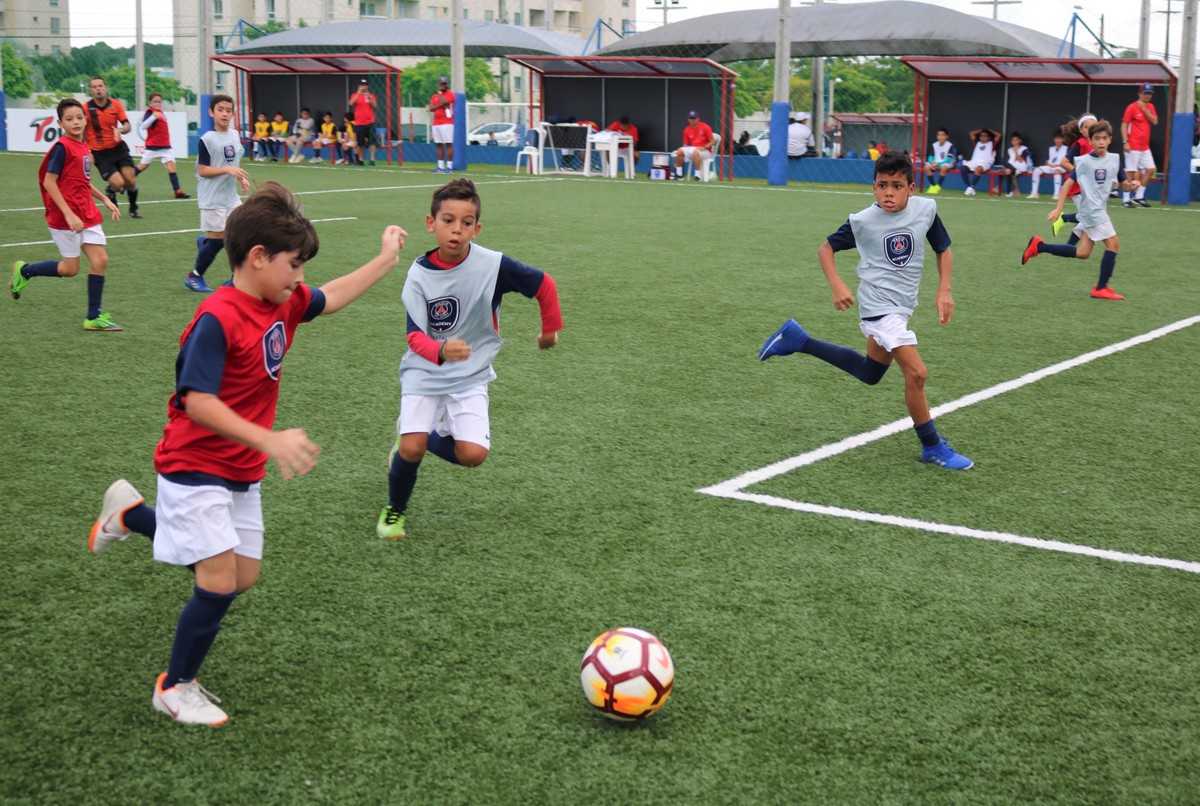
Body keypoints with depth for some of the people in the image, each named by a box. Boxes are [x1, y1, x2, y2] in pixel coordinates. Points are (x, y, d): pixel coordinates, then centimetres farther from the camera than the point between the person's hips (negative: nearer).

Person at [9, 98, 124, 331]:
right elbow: (49, 182, -18)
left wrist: (105, 199, 12)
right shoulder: (62, 147, -14)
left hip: (87, 215, 7)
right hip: (65, 217, -7)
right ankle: (24, 271, 26)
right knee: (70, 268, 2)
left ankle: (94, 317, 6)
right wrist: (69, 215, -22)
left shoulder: (84, 147, 9)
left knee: (100, 260, -2)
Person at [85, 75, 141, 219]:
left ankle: (133, 209, 17)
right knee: (118, 183, -15)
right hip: (99, 153, -3)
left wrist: (121, 130, -26)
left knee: (131, 180, -9)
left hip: (118, 147, 3)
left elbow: (128, 126, -3)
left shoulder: (115, 104, -3)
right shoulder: (86, 108, -10)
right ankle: (110, 192, 24)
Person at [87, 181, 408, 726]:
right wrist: (271, 441, -35)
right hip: (196, 468, -9)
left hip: (243, 472, 9)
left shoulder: (284, 304, 1)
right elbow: (195, 401, -30)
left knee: (243, 578, 13)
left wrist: (387, 258, 22)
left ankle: (129, 515, 32)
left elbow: (331, 297, 21)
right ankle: (175, 687, 12)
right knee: (220, 581, -12)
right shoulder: (218, 318, -24)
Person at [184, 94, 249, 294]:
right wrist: (228, 170, -24)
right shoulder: (207, 139, -12)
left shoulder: (234, 135, 8)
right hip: (213, 199, -7)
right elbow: (203, 170, -14)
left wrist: (241, 178, 7)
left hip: (231, 197, 7)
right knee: (217, 240, -4)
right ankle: (194, 276, 14)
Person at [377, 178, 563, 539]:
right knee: (411, 449, -16)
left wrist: (551, 329, 10)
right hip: (424, 370, 0)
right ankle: (394, 510, 15)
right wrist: (441, 351, -42)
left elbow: (544, 284, -3)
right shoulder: (419, 274, -14)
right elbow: (415, 336, -20)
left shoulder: (492, 265, -17)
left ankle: (428, 434, 18)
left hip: (470, 374, 1)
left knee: (472, 454, -16)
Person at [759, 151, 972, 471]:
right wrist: (837, 285, -16)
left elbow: (943, 249, 7)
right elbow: (826, 248, -1)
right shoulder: (863, 221, -14)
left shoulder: (926, 209, -7)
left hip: (901, 306, 6)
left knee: (870, 373, 22)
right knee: (916, 372, -15)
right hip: (879, 306, -6)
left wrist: (944, 290, -5)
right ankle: (932, 447, 1)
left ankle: (797, 340, 31)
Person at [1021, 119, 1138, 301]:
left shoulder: (1115, 160, 5)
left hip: (1099, 210, 7)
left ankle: (1039, 246, 18)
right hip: (1091, 209, -7)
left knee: (1082, 253, 9)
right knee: (1113, 243, -9)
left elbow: (1124, 185, 12)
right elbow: (1068, 184, -7)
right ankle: (1101, 288, 0)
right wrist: (1058, 209, -13)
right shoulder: (1084, 162, -9)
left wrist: (1132, 185, -11)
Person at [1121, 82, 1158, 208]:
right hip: (1133, 146, -7)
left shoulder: (1150, 107, 13)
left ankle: (1139, 196, 16)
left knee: (1151, 170, 6)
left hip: (1145, 147, 7)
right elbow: (1124, 125, -10)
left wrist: (1145, 110, -9)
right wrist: (1125, 142, -19)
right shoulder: (1132, 107, -7)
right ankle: (1126, 199, 0)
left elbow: (1155, 122, 1)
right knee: (1131, 172, -6)